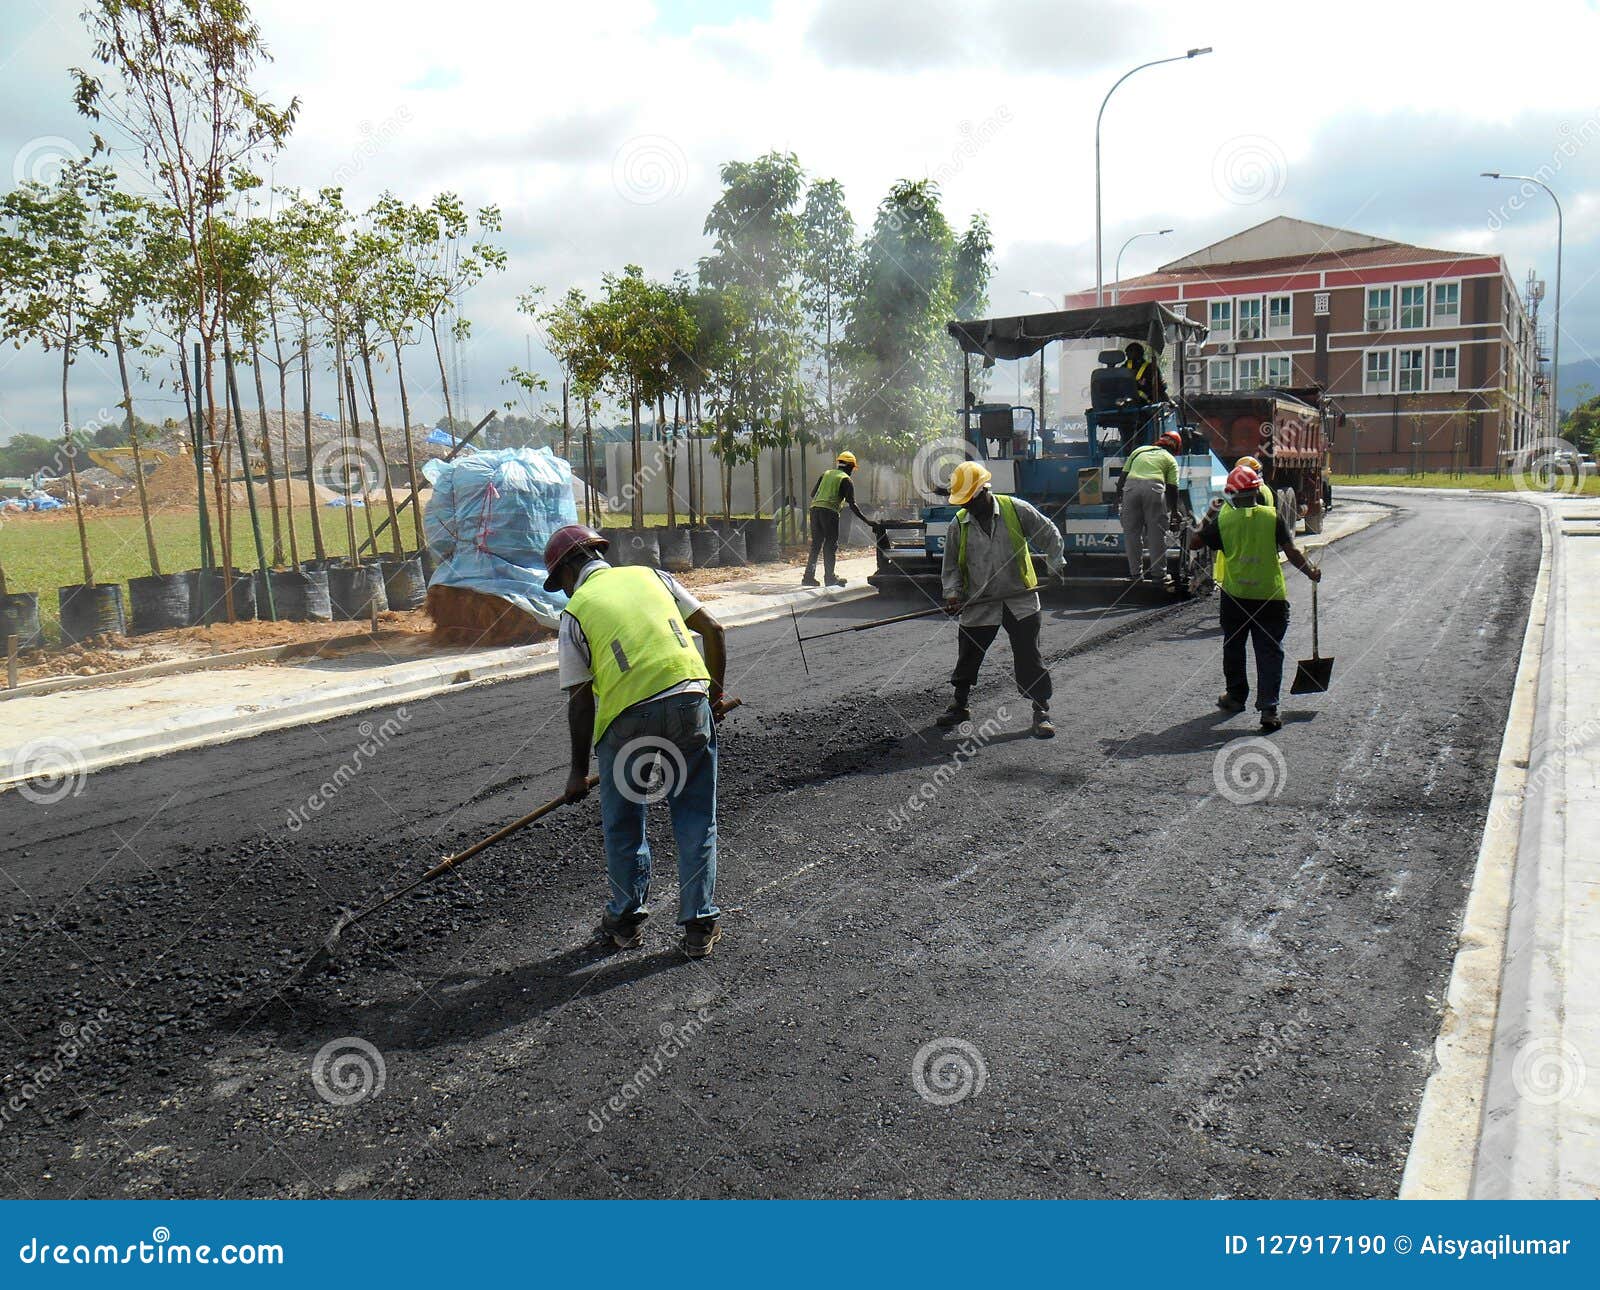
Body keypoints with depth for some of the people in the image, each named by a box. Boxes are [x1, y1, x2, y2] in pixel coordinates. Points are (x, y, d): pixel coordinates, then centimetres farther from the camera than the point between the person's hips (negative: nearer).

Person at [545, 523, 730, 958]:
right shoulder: (651, 575, 17)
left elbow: (580, 700, 4)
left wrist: (578, 770, 11)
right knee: (696, 821, 12)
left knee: (623, 825, 17)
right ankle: (700, 926, 18)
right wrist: (715, 690, 26)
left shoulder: (575, 611, 6)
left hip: (628, 718, -3)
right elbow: (712, 629, 14)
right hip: (691, 701, 3)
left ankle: (627, 920, 30)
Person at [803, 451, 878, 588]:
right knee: (831, 545, 4)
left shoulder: (826, 474, 20)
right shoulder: (847, 480, 3)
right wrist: (868, 522, -4)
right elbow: (852, 505, -5)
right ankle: (829, 577, 4)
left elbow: (813, 494, 19)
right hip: (830, 511, -5)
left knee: (816, 544, 11)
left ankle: (809, 577, 7)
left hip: (815, 509, 5)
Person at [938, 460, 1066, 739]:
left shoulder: (1016, 509, -6)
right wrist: (952, 593, -5)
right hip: (978, 604, 2)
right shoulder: (958, 525, 0)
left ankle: (1041, 712, 10)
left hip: (1020, 600, -2)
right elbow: (951, 565, 9)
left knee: (1029, 658, -1)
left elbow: (1049, 535, 4)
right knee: (967, 657, 10)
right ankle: (959, 705, 29)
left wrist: (1057, 565, -3)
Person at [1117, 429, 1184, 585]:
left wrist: (1118, 496, 21)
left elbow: (1123, 474, 21)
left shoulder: (1139, 450, 30)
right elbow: (1172, 488, 15)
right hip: (1154, 488, -2)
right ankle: (1159, 572, 8)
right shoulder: (1170, 459, 22)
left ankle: (1135, 572, 12)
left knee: (1131, 531, 9)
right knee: (1157, 532, 6)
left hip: (1131, 486, 2)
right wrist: (1174, 513, 19)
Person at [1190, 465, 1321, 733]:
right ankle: (1268, 709, -6)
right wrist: (1312, 572, 12)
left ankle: (1236, 696, 32)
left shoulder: (1223, 518, -2)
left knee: (1233, 647, 20)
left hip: (1235, 595, 1)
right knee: (1269, 653, 2)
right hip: (1270, 595, -1)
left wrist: (1209, 515, 19)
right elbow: (1292, 552, -4)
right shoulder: (1272, 517, -4)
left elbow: (1195, 542, 7)